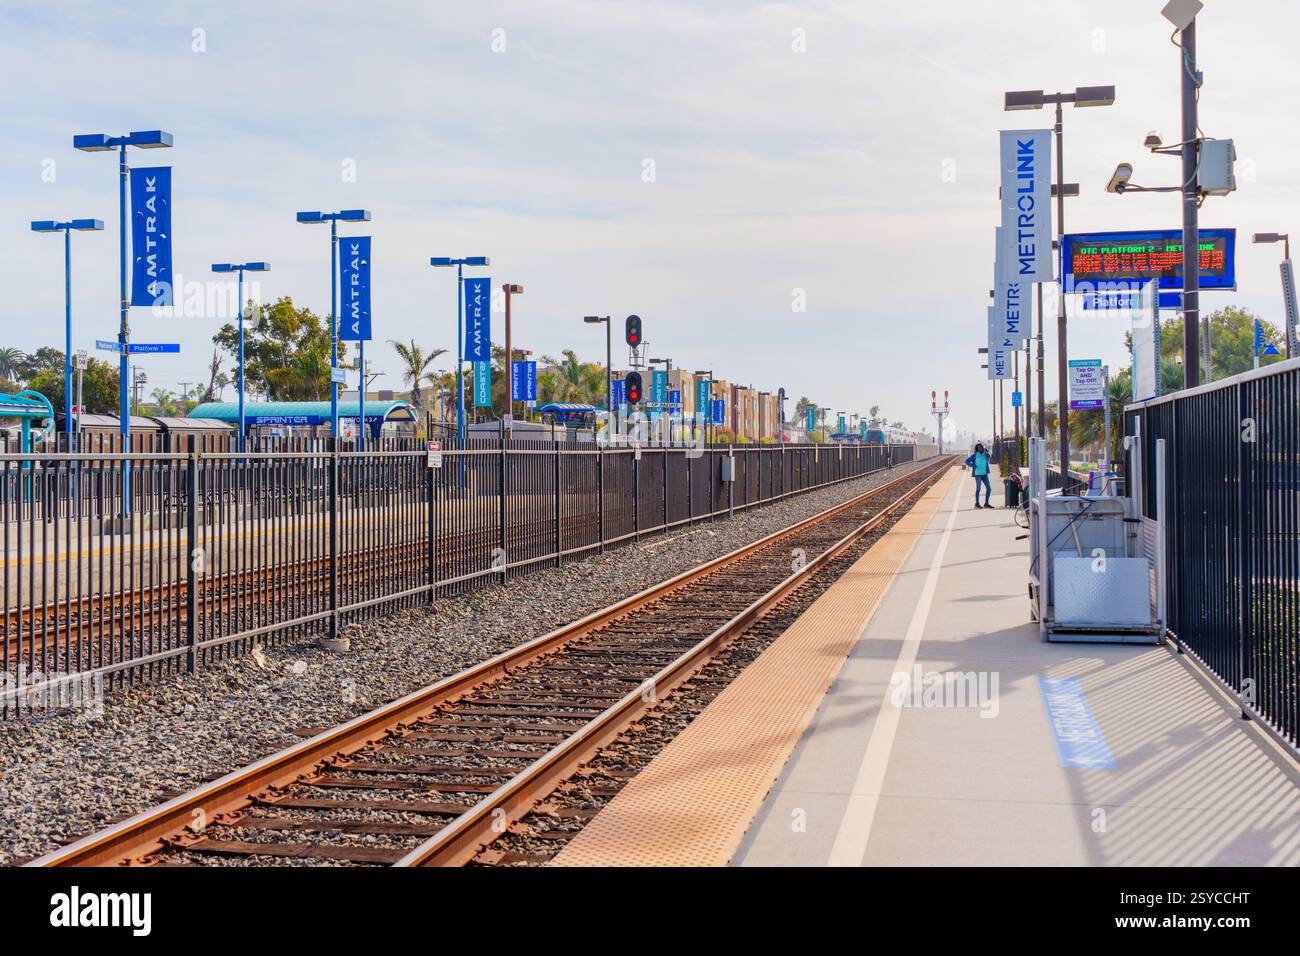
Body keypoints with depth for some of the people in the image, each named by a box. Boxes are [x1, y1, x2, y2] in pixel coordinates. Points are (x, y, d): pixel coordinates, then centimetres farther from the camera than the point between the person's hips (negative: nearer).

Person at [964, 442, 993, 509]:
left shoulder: (985, 454, 9)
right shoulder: (974, 455, -1)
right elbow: (967, 461, 0)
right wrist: (973, 466, -11)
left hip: (984, 474, 5)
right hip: (978, 474, -5)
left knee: (989, 488, 2)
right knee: (978, 488, -5)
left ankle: (986, 503, 11)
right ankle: (977, 503, 4)